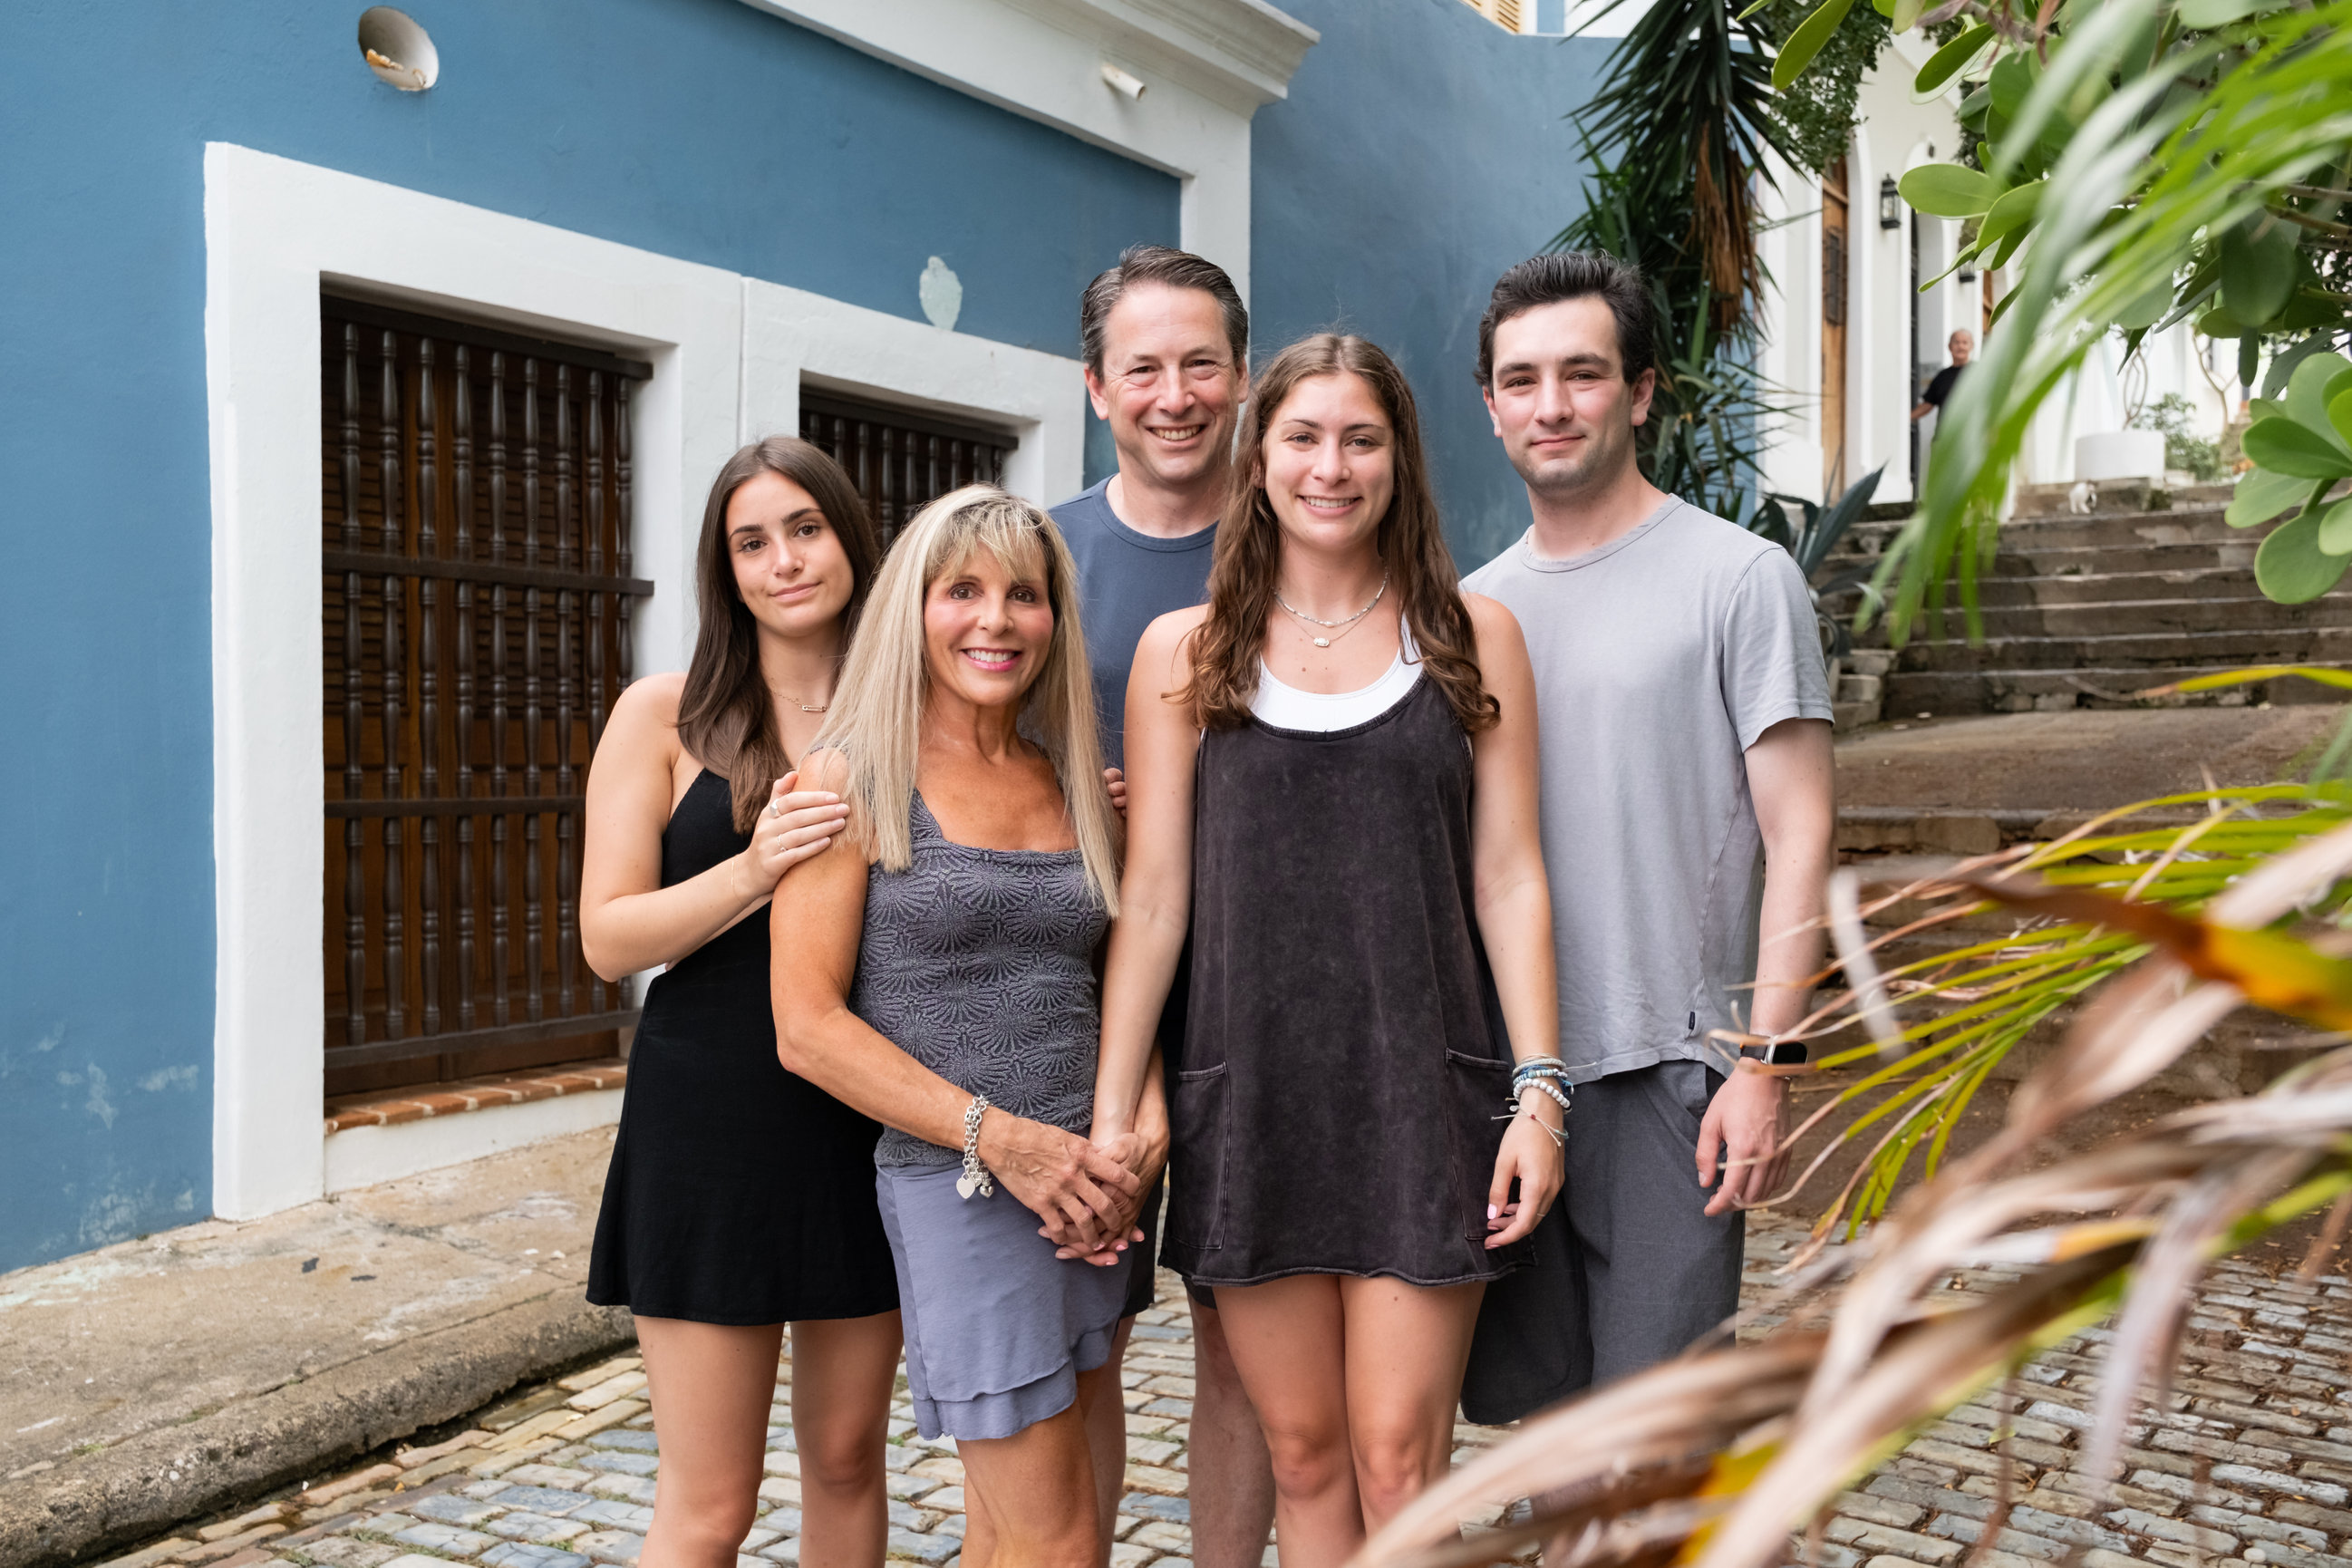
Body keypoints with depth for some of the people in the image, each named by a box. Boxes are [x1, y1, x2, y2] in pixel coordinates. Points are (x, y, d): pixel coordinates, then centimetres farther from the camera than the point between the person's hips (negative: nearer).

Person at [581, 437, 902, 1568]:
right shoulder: (665, 716, -1)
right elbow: (607, 938, -6)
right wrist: (755, 870, -21)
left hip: (871, 1124, 3)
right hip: (713, 1125, -3)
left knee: (846, 1457, 16)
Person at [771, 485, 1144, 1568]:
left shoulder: (1079, 787, 11)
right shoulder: (858, 779, -4)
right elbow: (807, 1026, -9)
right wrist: (998, 1137, -17)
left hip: (1090, 1186, 5)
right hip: (953, 1188, -5)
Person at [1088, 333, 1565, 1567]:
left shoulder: (1472, 639, 6)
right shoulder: (1184, 654, 6)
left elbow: (1509, 878, 3)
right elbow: (1152, 895, 4)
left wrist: (1537, 1091, -4)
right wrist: (1111, 1115, 1)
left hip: (1423, 1096, -1)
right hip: (1249, 1096, 1)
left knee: (1398, 1458, 0)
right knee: (1301, 1453, 8)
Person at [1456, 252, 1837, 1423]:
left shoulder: (1738, 578, -4)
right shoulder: (1474, 604, 11)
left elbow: (1799, 836, -7)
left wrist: (1763, 1062, -14)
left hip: (1666, 1066, -5)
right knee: (1529, 1391, 14)